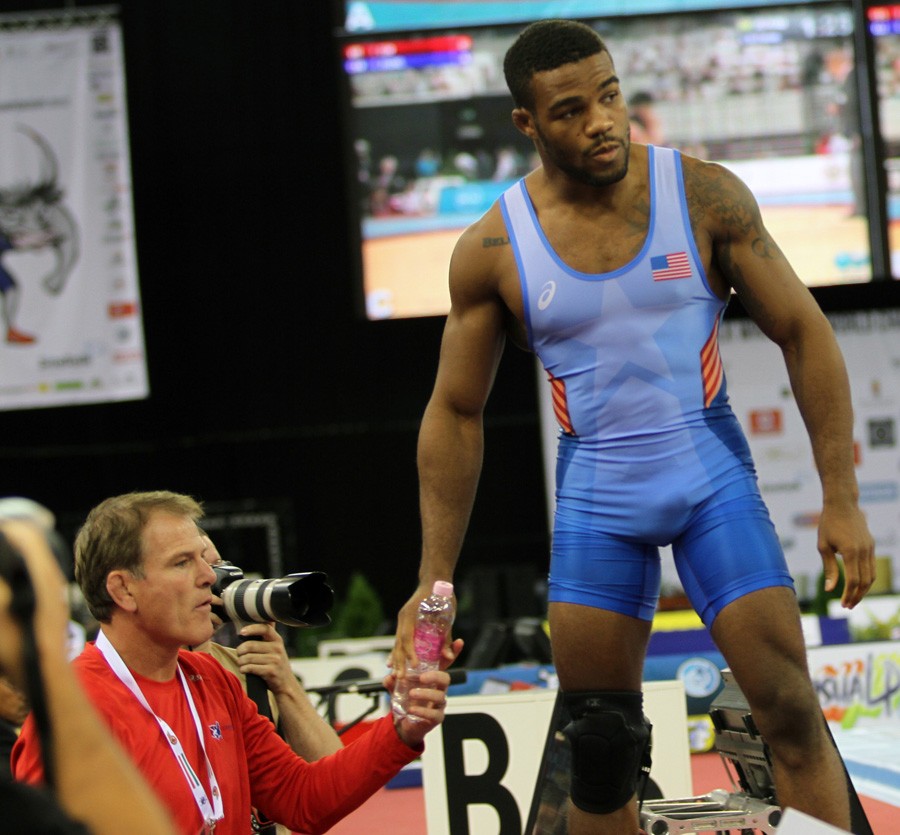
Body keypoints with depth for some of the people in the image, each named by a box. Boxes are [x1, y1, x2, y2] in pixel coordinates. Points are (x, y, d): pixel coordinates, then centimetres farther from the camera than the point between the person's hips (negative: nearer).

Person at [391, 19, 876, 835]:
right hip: (596, 497, 1)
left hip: (712, 472, -1)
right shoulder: (493, 249, -6)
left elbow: (803, 333, -2)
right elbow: (456, 413, 3)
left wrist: (842, 498, -8)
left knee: (790, 709, -9)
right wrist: (434, 581, 0)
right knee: (600, 744, 5)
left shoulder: (704, 195, -8)